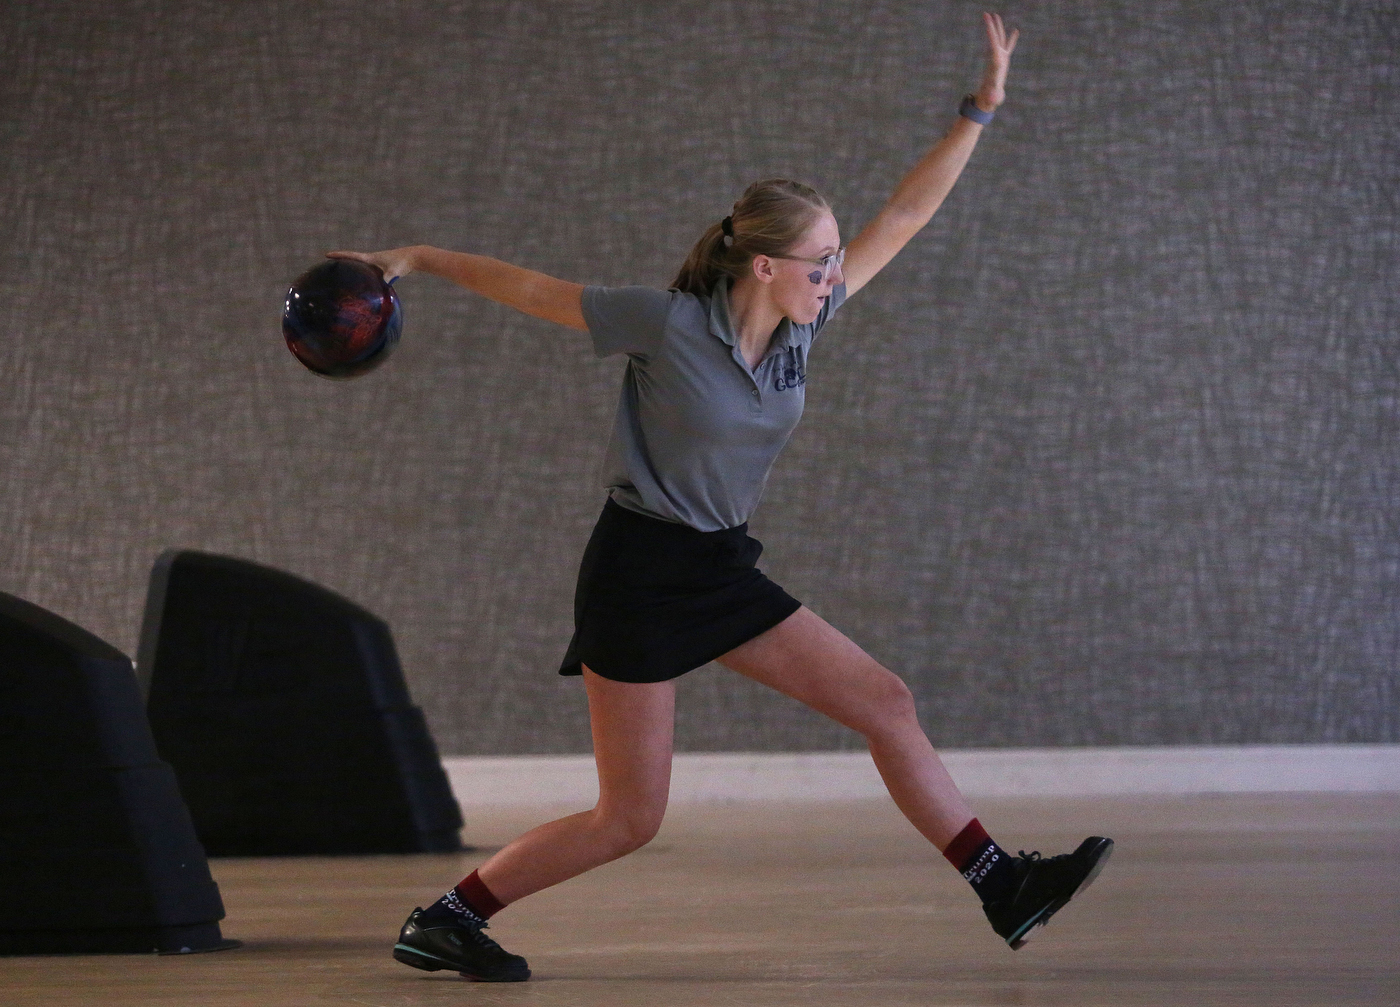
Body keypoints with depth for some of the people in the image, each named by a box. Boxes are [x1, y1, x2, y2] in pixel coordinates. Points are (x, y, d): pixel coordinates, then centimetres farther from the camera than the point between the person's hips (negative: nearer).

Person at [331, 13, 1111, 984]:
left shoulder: (803, 322, 1)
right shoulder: (667, 324, -17)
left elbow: (905, 217, 4)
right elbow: (530, 288, -7)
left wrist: (981, 109, 0)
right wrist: (414, 258, -2)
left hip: (724, 572, 7)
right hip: (641, 570, -7)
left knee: (884, 701, -1)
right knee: (630, 819, -3)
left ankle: (1005, 889, 3)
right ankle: (445, 920, 9)